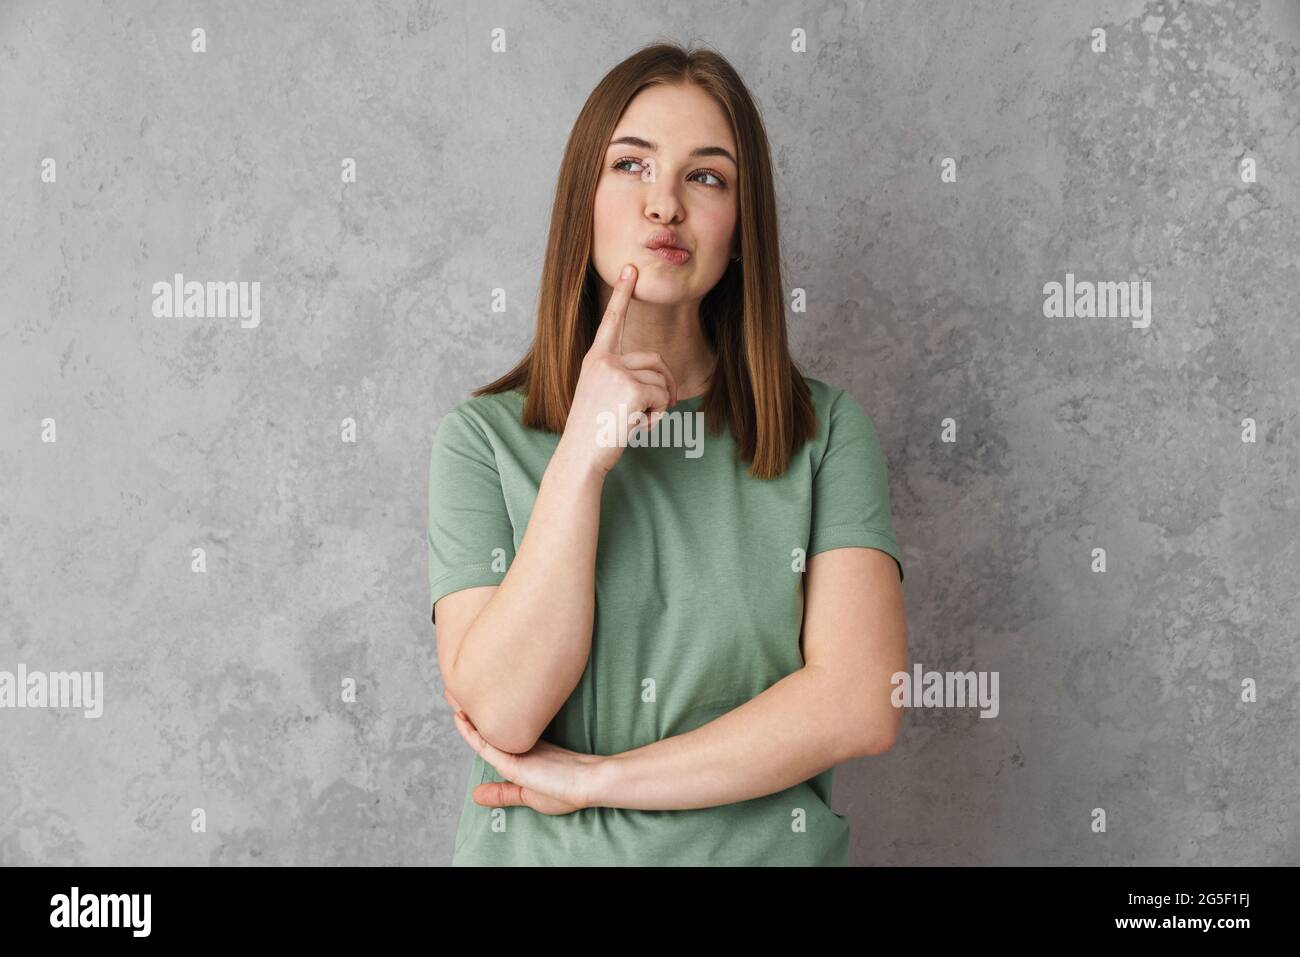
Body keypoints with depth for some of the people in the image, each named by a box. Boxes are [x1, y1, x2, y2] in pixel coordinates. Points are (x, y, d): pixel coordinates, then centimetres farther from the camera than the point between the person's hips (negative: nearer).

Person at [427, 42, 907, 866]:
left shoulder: (825, 428, -6)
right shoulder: (485, 436, -7)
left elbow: (862, 702, -15)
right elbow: (502, 711, -16)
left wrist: (597, 778, -16)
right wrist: (582, 454, -22)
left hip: (766, 844, 1)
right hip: (539, 851, 0)